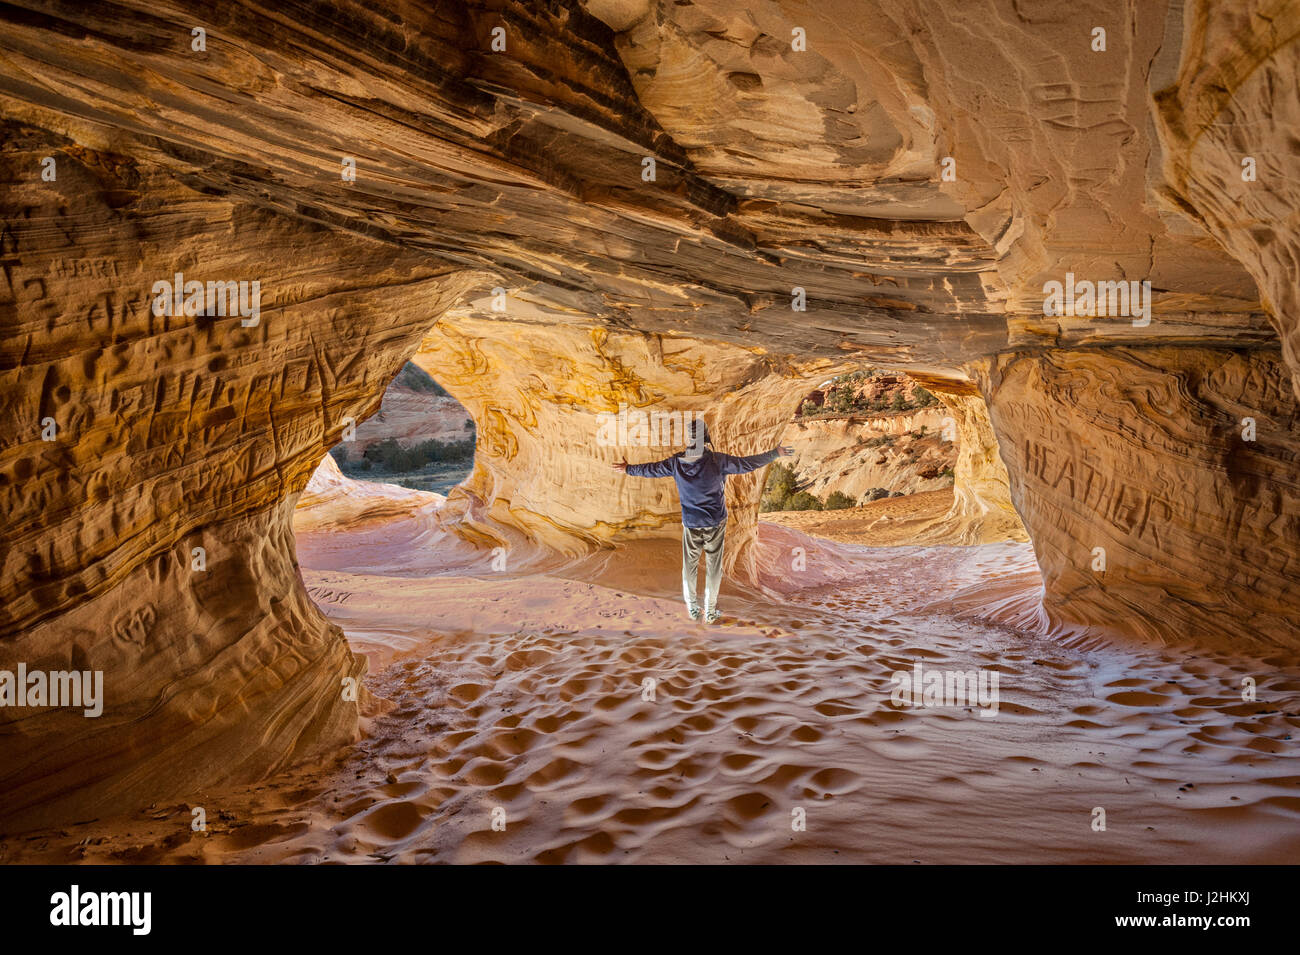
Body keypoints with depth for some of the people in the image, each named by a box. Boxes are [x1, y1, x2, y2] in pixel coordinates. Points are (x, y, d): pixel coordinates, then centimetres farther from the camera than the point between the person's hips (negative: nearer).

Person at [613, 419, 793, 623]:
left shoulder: (676, 463, -10)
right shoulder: (717, 461, -19)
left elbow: (651, 469, 5)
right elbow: (747, 463, -15)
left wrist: (628, 469, 23)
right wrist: (775, 453, -4)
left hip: (690, 524, 2)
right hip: (715, 523, -2)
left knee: (689, 566, 17)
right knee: (713, 568, 11)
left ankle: (692, 609, 28)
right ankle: (710, 612, 21)